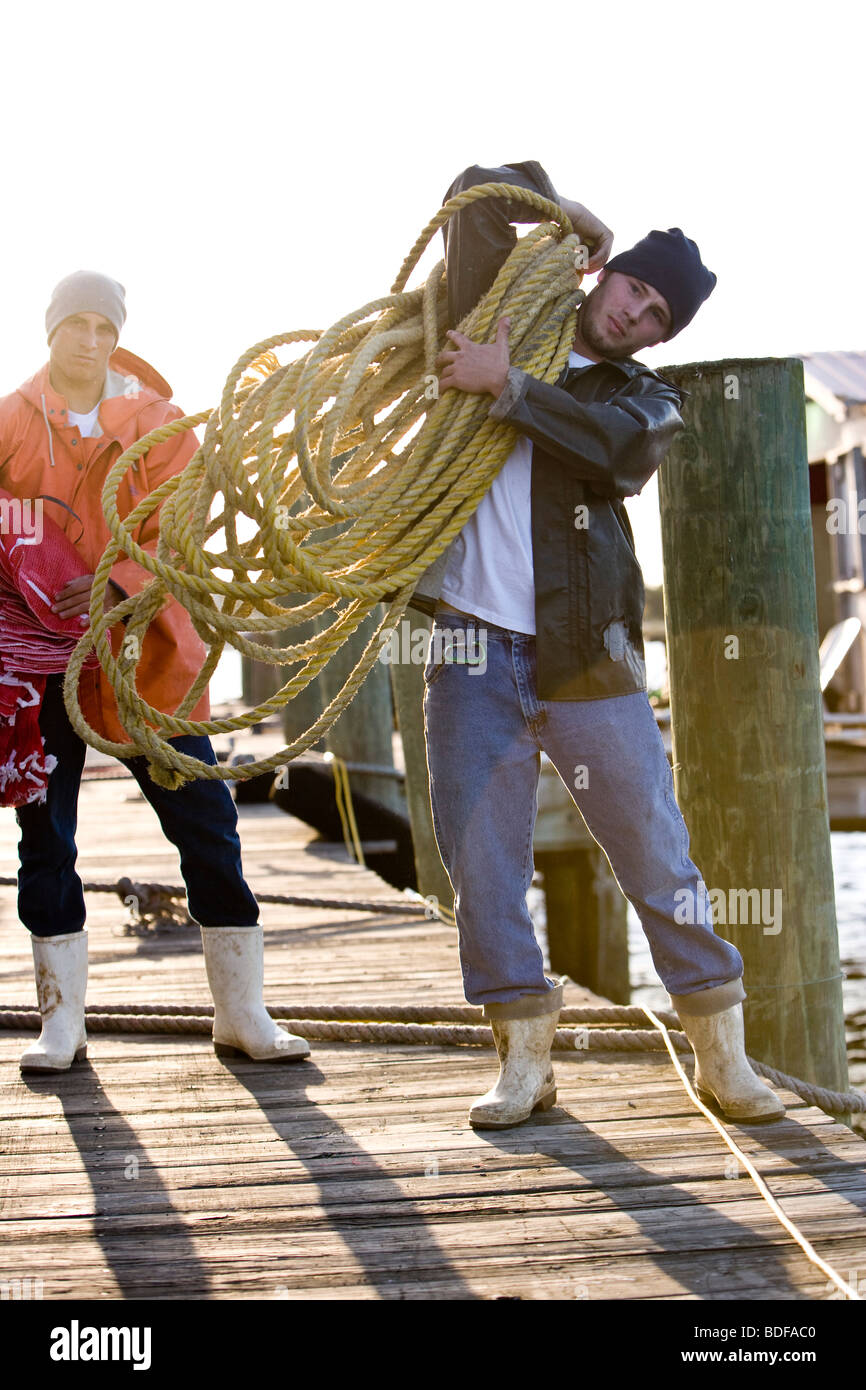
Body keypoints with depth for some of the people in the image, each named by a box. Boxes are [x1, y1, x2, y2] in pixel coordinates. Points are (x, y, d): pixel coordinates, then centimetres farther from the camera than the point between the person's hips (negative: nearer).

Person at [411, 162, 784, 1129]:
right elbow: (477, 193, 11)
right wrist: (566, 215, 19)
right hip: (471, 647, 1)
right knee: (479, 860, 0)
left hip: (584, 656, -1)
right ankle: (524, 1055, 11)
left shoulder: (646, 401, 10)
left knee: (654, 851, 1)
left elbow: (610, 443, -14)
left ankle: (720, 1052, 12)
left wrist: (504, 387, -18)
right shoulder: (504, 325, 14)